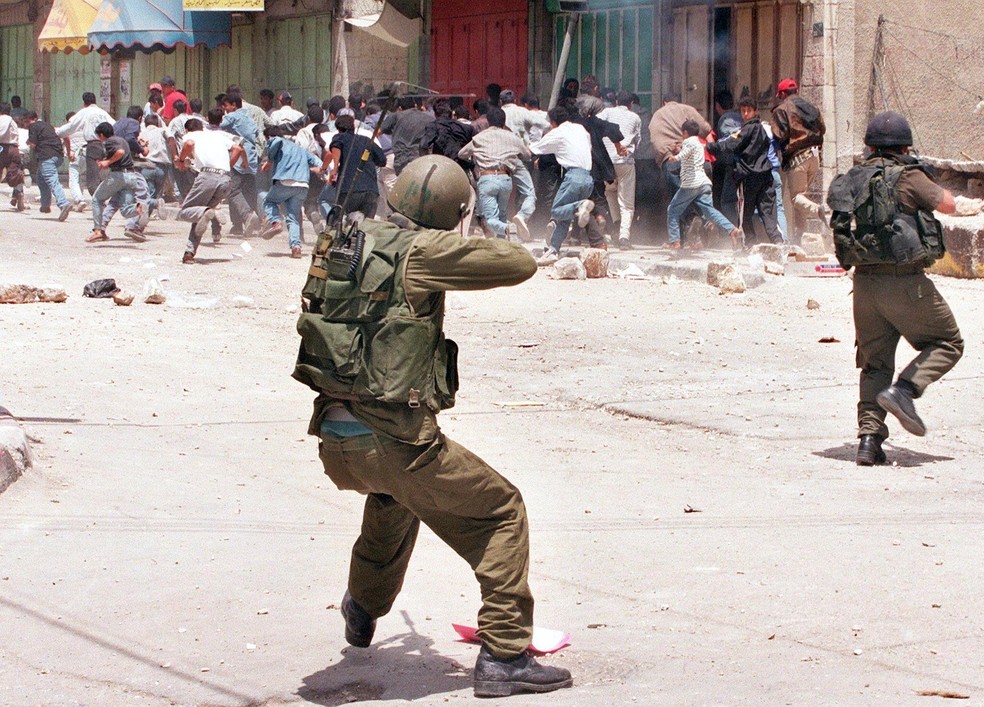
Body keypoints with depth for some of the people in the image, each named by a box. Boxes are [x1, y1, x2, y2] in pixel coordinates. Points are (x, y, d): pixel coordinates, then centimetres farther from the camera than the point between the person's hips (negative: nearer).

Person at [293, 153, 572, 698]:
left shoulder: (344, 240, 9)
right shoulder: (420, 251, -11)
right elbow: (521, 264, -7)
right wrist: (469, 247, 14)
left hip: (333, 443, 8)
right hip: (392, 443, -8)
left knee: (394, 495, 39)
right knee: (501, 512, 5)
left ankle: (363, 612, 54)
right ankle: (502, 657, -1)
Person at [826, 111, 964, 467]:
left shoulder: (849, 181, 8)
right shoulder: (909, 177, -9)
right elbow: (949, 205, 4)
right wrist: (932, 188, 23)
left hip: (865, 281, 6)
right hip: (906, 282, -5)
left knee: (874, 361, 14)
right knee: (947, 343, 12)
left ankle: (869, 438, 4)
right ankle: (903, 390, -10)